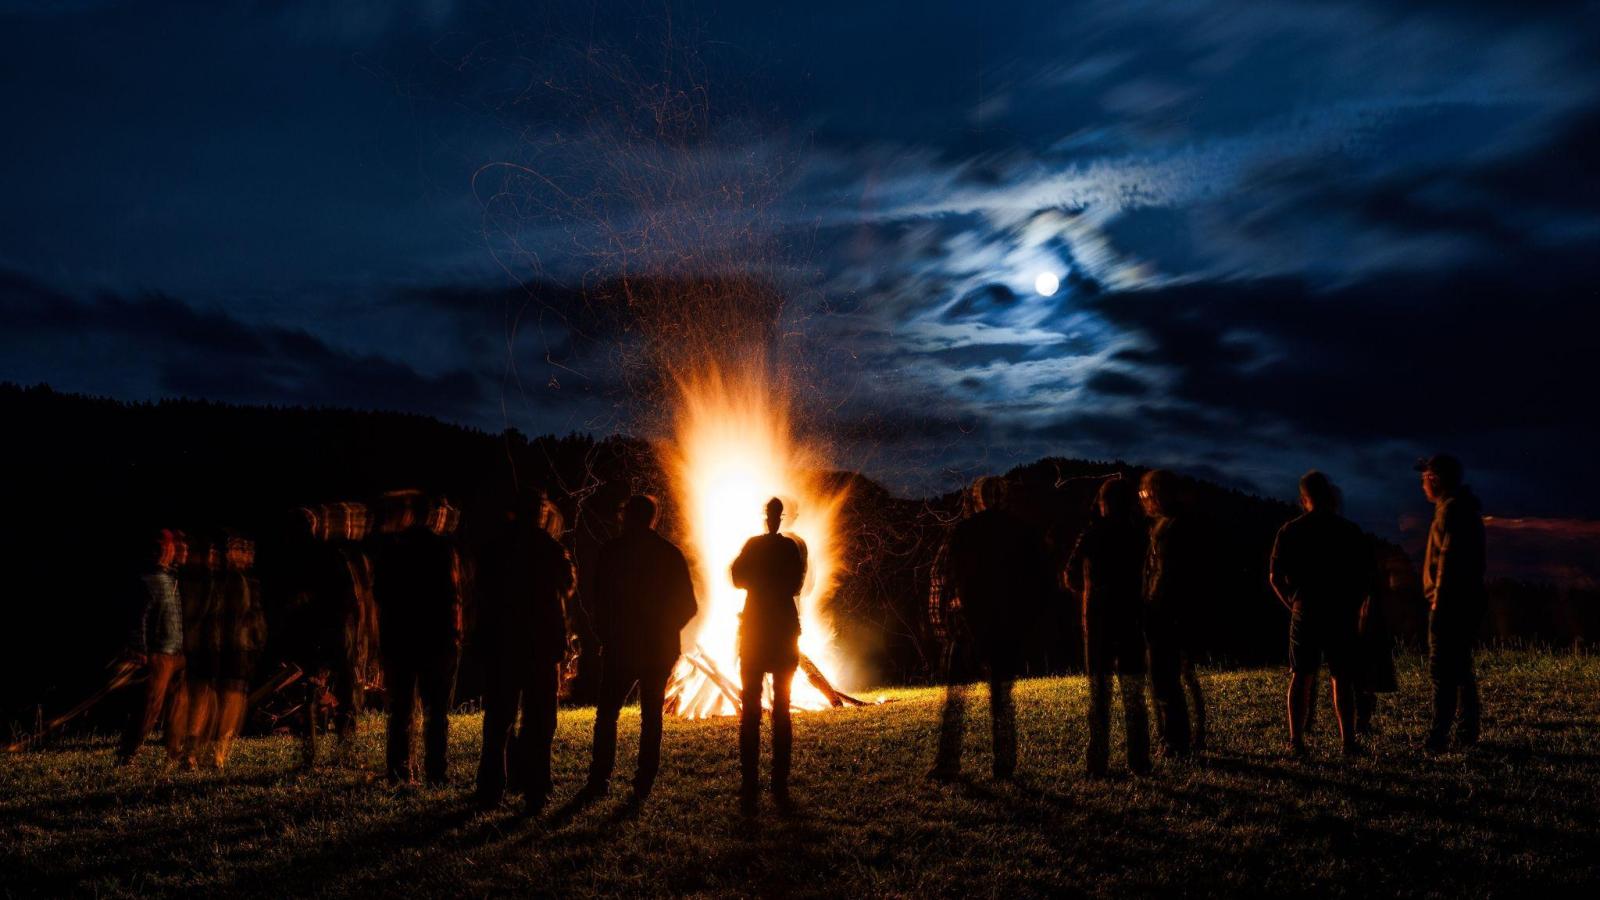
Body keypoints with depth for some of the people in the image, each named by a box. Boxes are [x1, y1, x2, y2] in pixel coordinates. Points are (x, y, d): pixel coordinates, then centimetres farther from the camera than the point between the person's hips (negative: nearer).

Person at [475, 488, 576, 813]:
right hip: (541, 644, -3)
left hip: (499, 645, 3)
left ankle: (491, 789, 13)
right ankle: (534, 790, 2)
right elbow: (566, 586, 5)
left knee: (498, 719, 12)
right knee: (539, 719, 5)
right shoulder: (548, 547, -9)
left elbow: (482, 593, 8)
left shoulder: (493, 545, 1)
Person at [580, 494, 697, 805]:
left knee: (607, 713, 9)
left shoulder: (611, 550, -5)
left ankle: (600, 780, 4)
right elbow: (689, 606, 3)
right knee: (651, 715, 9)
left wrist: (603, 633, 9)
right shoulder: (671, 554, 2)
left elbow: (597, 600, -6)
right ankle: (643, 785, 7)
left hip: (621, 647, -2)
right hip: (660, 649, 2)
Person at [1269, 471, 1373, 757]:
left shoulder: (1290, 530, 1)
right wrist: (1354, 606, 12)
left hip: (1305, 612, 1)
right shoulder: (1350, 530, -1)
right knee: (1342, 679, 3)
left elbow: (1275, 577, 0)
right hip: (1343, 614, -1)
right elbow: (1366, 576, 1)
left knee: (1301, 677, 7)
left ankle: (1296, 741, 5)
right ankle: (1348, 742, 2)